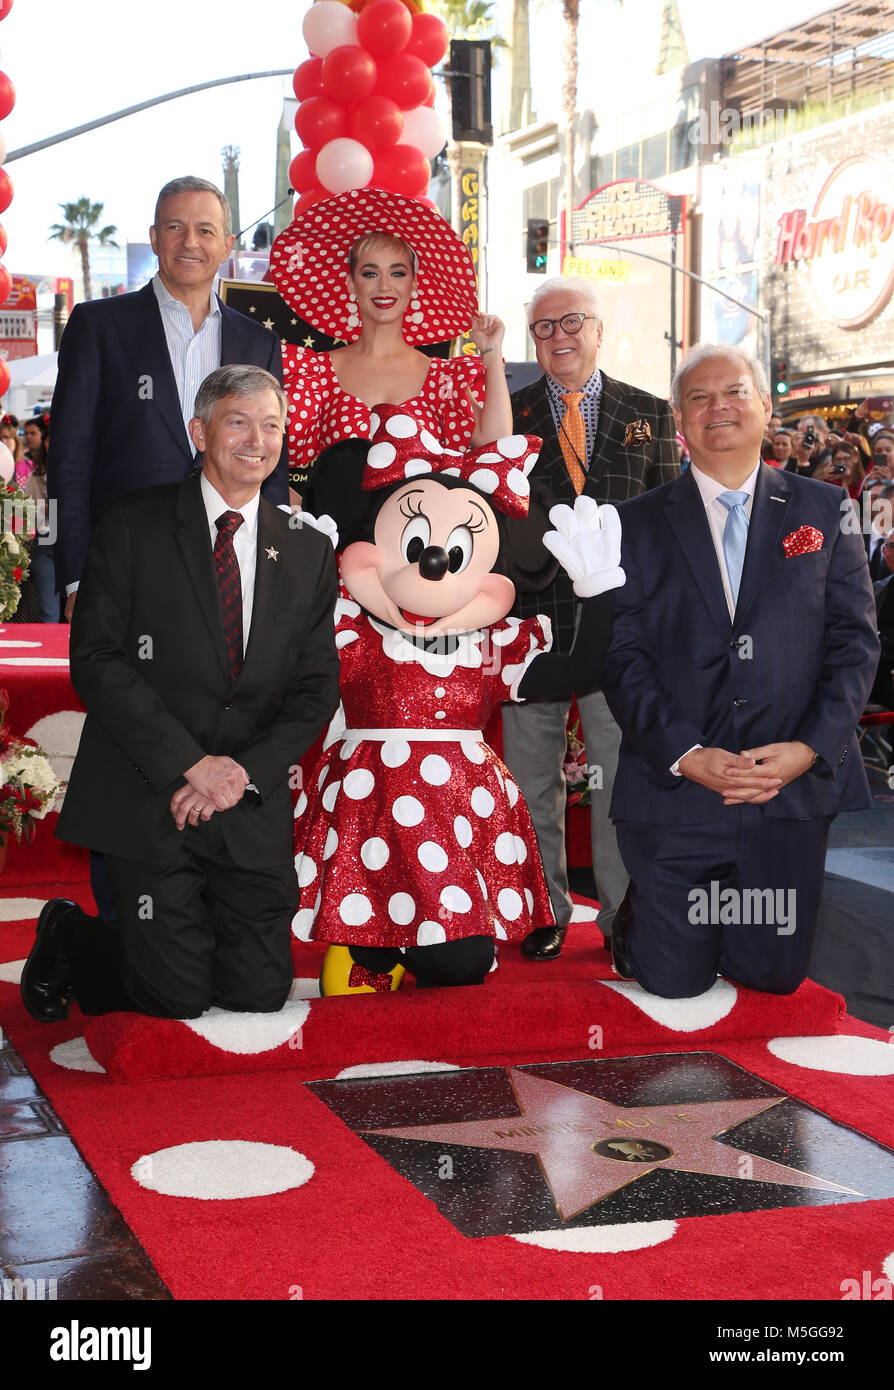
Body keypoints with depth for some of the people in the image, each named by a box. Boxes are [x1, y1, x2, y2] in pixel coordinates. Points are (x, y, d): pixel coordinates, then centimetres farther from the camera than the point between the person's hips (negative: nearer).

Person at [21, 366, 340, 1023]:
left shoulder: (309, 552, 10)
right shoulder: (133, 526, -1)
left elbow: (317, 689, 7)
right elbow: (96, 660, -8)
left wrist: (246, 772, -10)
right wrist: (191, 763, -16)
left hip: (255, 810, 4)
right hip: (151, 797, -3)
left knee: (261, 992, 2)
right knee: (178, 998, -4)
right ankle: (69, 936, 24)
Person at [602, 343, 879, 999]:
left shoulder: (824, 511, 8)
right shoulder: (640, 524, 5)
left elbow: (855, 639, 2)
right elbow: (622, 655, -2)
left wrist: (809, 748, -12)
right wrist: (686, 755, -16)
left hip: (798, 790, 1)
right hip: (674, 790, -1)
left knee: (774, 974, 8)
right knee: (674, 981, 2)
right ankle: (638, 914, 34)